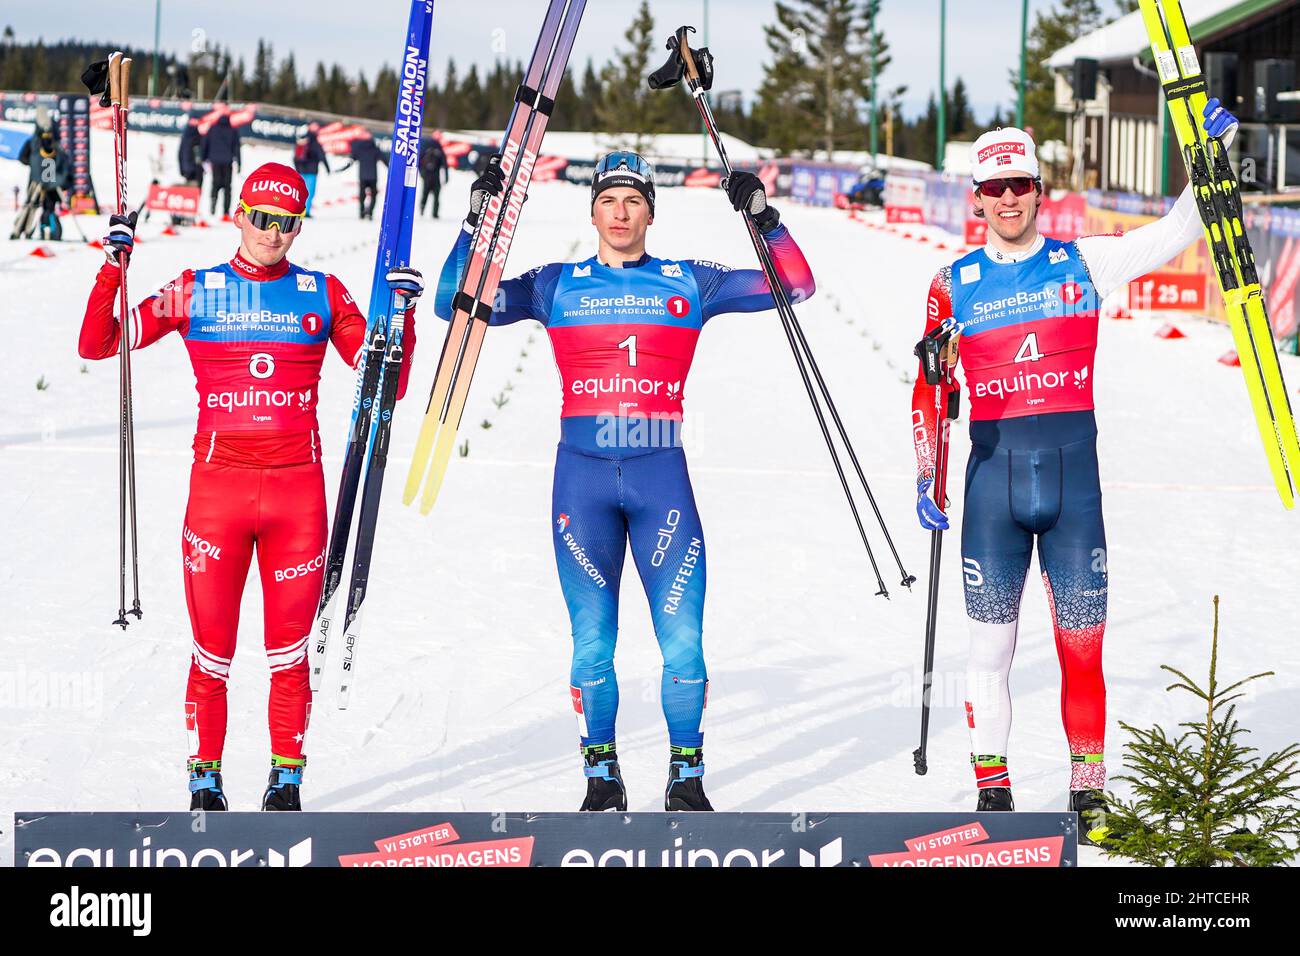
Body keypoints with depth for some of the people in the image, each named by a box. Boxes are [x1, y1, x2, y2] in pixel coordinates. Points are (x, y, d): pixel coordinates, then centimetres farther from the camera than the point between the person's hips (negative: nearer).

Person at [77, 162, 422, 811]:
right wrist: (113, 268, -8)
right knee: (212, 649, 0)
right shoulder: (196, 293, 7)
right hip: (218, 484, 0)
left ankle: (287, 777, 14)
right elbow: (96, 345, 5)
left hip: (298, 486, 1)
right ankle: (205, 781, 11)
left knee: (289, 649, 3)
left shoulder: (322, 294, 9)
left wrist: (400, 314, -5)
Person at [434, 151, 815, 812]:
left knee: (683, 641, -6)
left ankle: (686, 780, 7)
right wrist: (478, 224, 0)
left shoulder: (689, 283, 10)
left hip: (661, 474, 0)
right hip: (582, 475, 0)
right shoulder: (556, 286, 11)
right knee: (592, 645, 0)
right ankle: (602, 781, 13)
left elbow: (795, 286, 11)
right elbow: (455, 304, 8)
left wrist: (764, 221, -2)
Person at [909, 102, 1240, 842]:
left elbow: (1176, 232, 8)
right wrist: (927, 479, 5)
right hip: (993, 476, 0)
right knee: (991, 647, 3)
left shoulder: (1084, 263, 7)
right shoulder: (955, 286, 7)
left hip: (1074, 475, 0)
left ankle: (1088, 792, 11)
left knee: (1083, 649, 1)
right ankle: (993, 794, 12)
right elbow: (929, 391, 11)